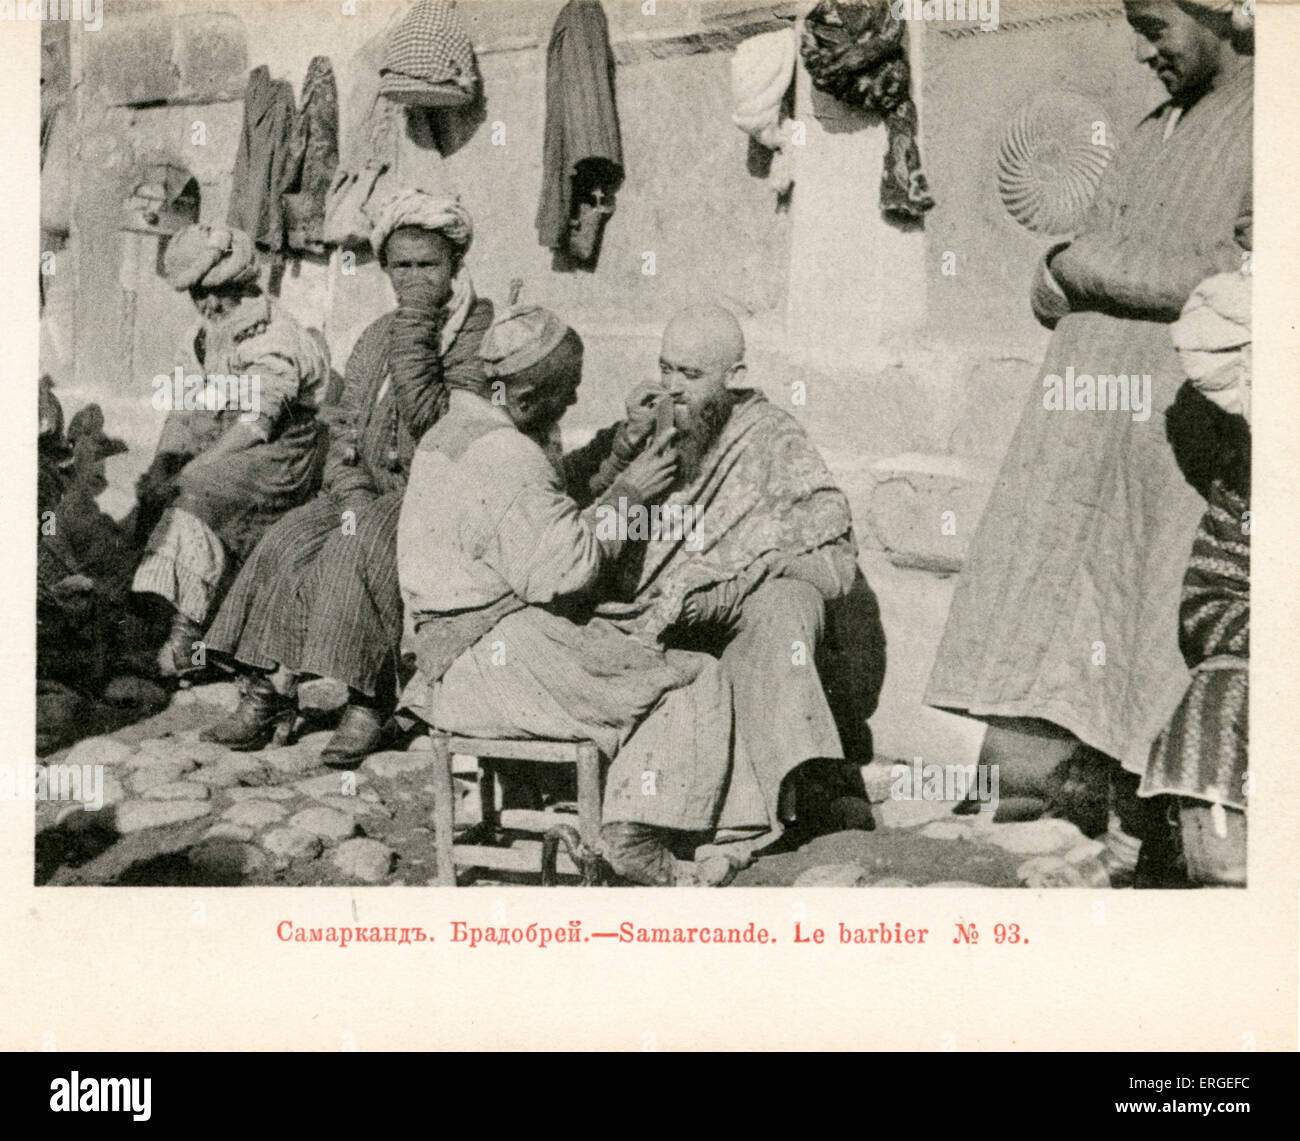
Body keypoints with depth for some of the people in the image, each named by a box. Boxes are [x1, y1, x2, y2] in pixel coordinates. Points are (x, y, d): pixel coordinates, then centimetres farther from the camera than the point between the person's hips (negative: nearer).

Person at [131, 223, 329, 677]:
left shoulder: (277, 343, -17)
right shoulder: (201, 338, 10)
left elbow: (253, 426, -24)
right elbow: (181, 411, 7)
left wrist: (182, 475, -28)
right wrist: (163, 463, -13)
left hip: (278, 453, -8)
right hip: (216, 449, 8)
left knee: (199, 493, -28)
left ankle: (186, 632, -30)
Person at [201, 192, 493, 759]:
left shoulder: (485, 329, -5)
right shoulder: (379, 334, 17)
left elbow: (434, 419, -17)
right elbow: (345, 426, 14)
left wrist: (415, 329, -18)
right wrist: (353, 492, -4)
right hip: (373, 490, 7)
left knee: (358, 548, -31)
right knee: (291, 539, -17)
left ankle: (368, 705, -24)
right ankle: (269, 695, -17)